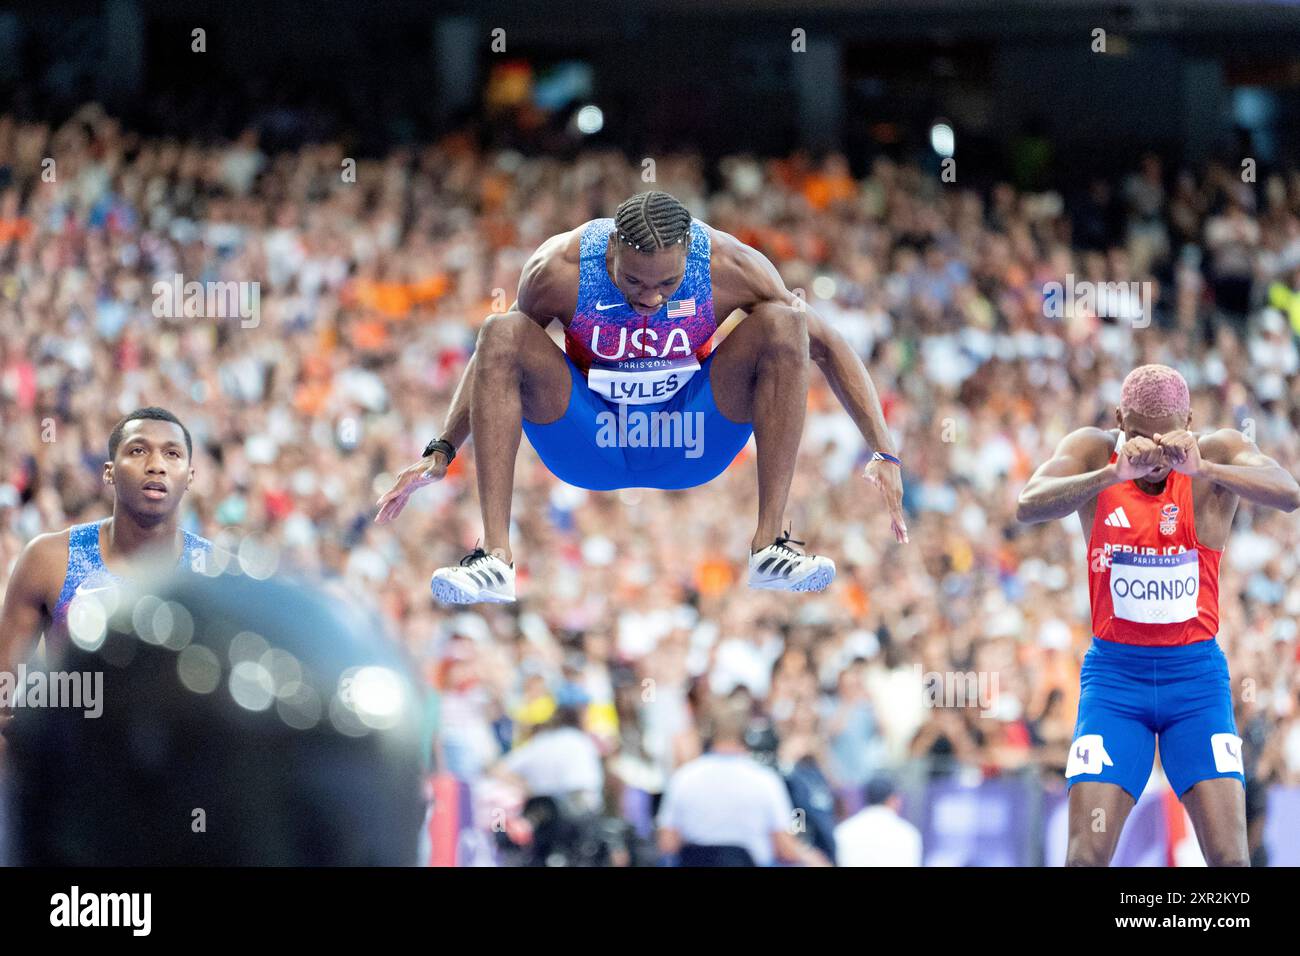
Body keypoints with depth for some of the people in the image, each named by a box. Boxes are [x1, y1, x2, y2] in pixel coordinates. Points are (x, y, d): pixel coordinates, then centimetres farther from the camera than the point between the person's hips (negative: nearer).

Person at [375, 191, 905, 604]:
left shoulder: (731, 268, -21)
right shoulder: (558, 270, -21)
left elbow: (827, 346, -11)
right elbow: (494, 357, -3)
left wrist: (885, 454, -19)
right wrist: (441, 451, -10)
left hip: (691, 444, 0)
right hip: (586, 448, 0)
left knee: (783, 324, -23)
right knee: (502, 333, -26)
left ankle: (768, 547, -25)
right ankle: (495, 558, -32)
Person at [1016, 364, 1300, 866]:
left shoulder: (1218, 452, -7)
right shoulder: (1093, 452, -6)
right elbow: (1028, 506, -24)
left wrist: (1200, 468, -42)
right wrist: (1114, 473, -40)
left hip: (1196, 676, 0)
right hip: (1115, 674, 0)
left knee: (1229, 854, -9)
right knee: (1087, 852, -11)